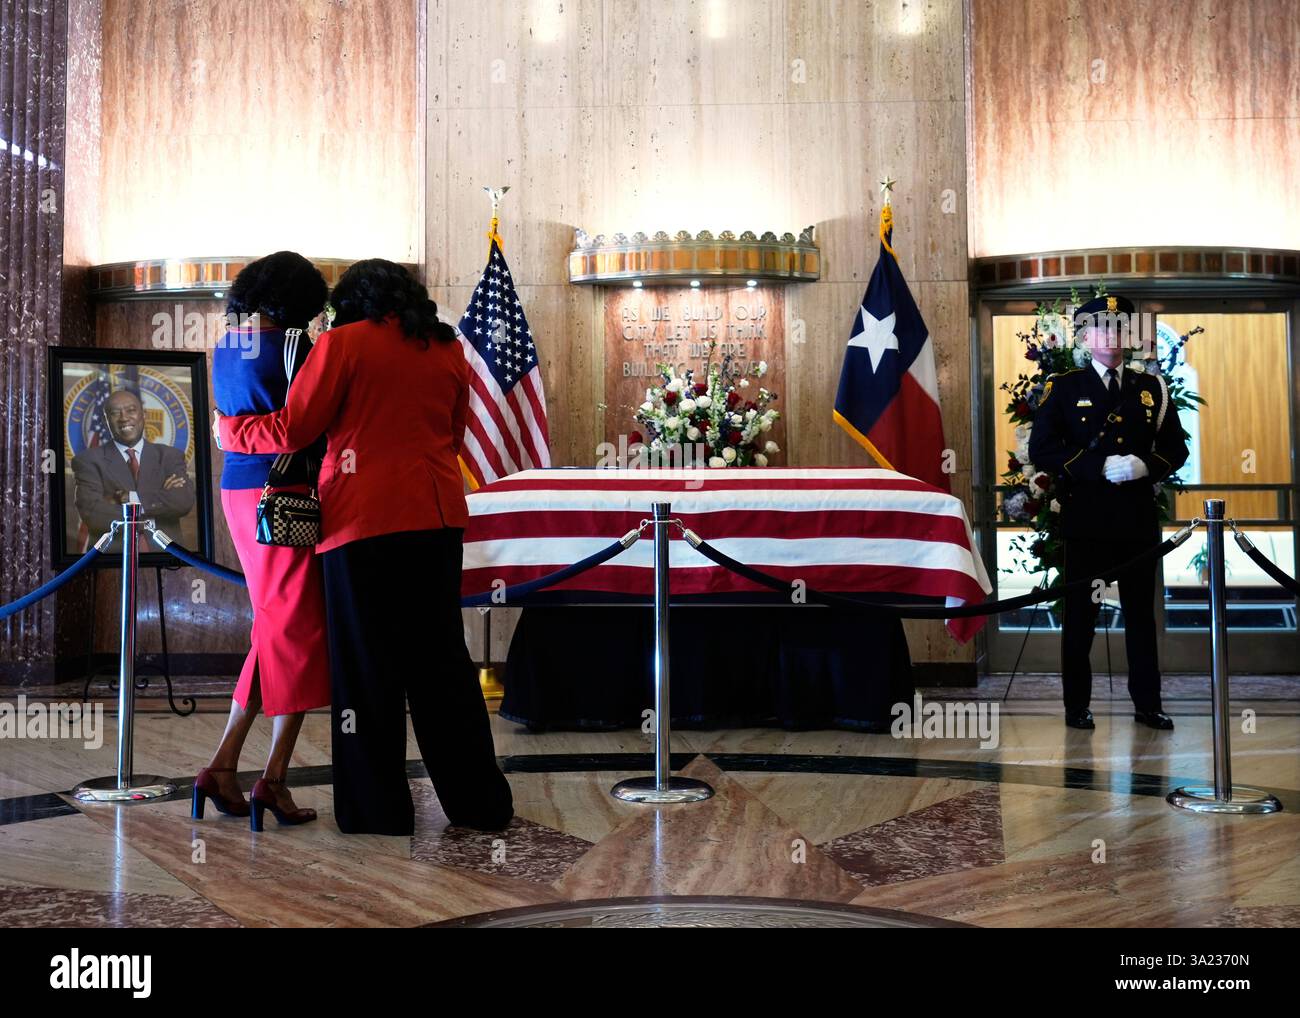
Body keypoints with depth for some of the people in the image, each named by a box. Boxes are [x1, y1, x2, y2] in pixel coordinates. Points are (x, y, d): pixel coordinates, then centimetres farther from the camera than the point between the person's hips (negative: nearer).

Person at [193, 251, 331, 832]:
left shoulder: (226, 345, 12)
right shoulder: (290, 342, -11)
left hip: (236, 490, 8)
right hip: (284, 493, -8)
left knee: (275, 630, 15)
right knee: (297, 631, -1)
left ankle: (224, 765, 13)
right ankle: (274, 778, -2)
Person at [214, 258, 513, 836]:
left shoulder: (343, 343, -2)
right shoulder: (448, 350, 12)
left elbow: (292, 429, -4)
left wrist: (231, 431, 12)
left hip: (364, 520, -5)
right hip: (437, 517, 5)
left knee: (366, 665, 3)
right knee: (441, 657, 13)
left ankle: (378, 811, 8)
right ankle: (479, 801, 17)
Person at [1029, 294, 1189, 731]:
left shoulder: (1152, 388, 12)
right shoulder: (1063, 388, 2)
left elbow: (1176, 447, 11)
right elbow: (1041, 450, -6)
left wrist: (1146, 465, -11)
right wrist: (1097, 468, -17)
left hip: (1139, 518, 3)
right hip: (1086, 519, -3)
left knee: (1141, 613, 9)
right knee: (1080, 615, 2)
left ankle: (1147, 704, 17)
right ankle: (1077, 706, 10)